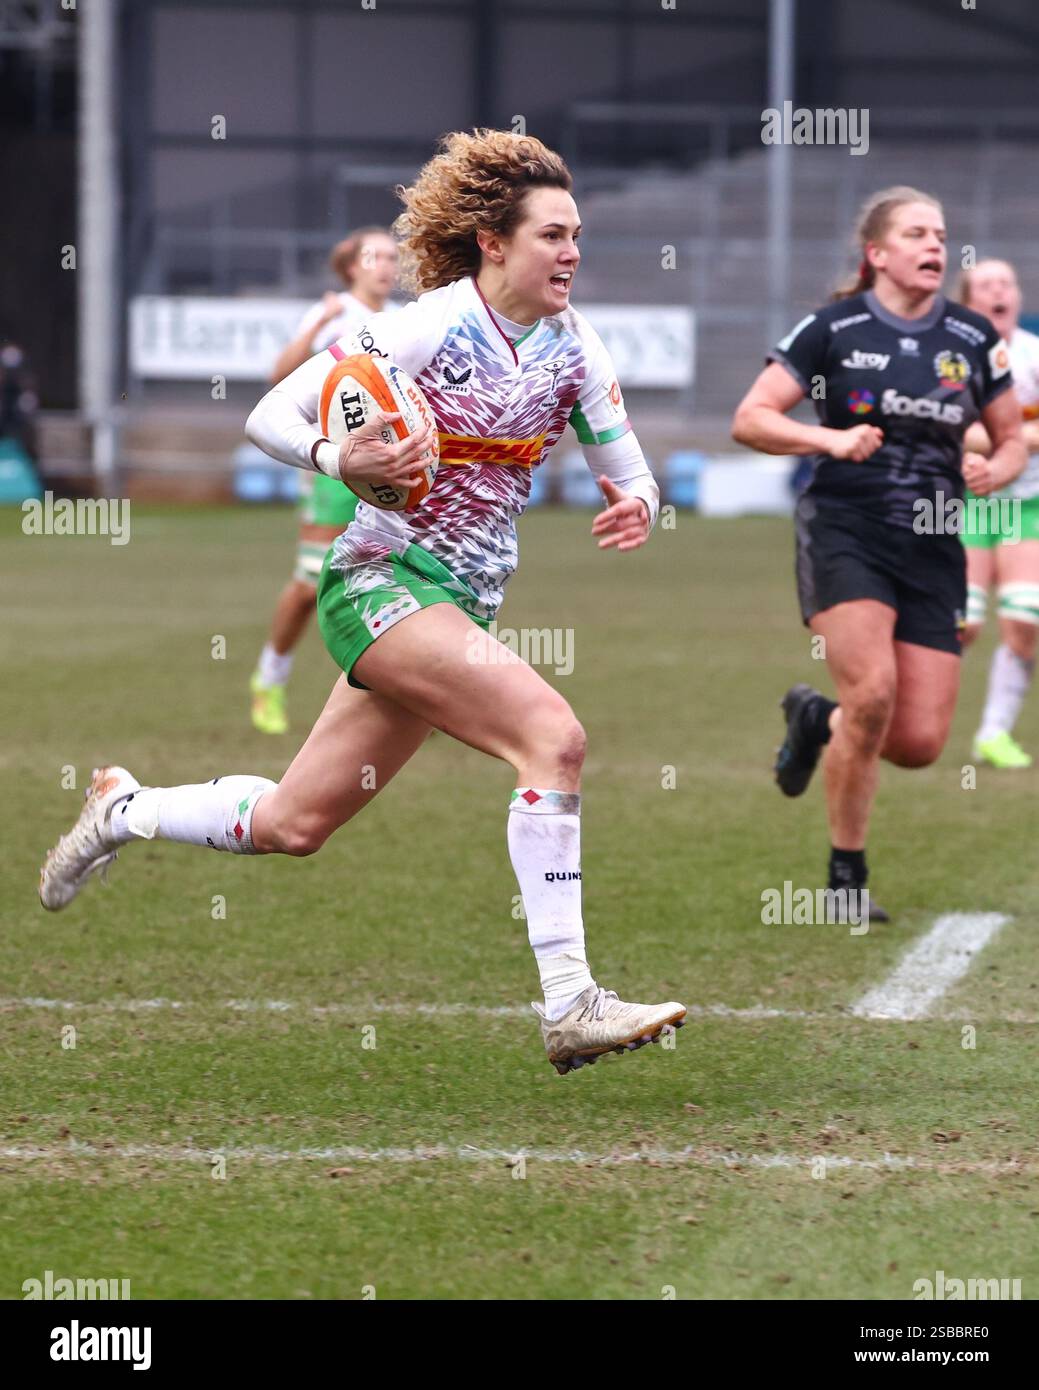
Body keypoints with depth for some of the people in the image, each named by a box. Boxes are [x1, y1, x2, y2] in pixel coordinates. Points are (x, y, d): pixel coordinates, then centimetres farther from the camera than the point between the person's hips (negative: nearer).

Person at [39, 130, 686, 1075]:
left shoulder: (574, 345, 4)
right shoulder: (426, 326, -14)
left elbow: (631, 474, 11)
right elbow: (269, 418, -11)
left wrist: (635, 509, -13)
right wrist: (341, 461, -31)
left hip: (464, 602, 7)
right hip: (381, 579, -7)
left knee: (292, 824, 12)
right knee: (553, 735, -27)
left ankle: (126, 812, 40)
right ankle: (569, 1006, -27)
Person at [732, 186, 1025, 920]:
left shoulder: (973, 337, 7)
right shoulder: (833, 329, -2)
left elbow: (1012, 439, 17)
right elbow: (750, 419, -2)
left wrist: (994, 471, -6)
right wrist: (832, 439, -17)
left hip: (932, 551, 4)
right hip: (845, 534, -4)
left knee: (921, 742, -5)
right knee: (873, 690, -25)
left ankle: (817, 719, 30)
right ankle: (846, 875, -7)